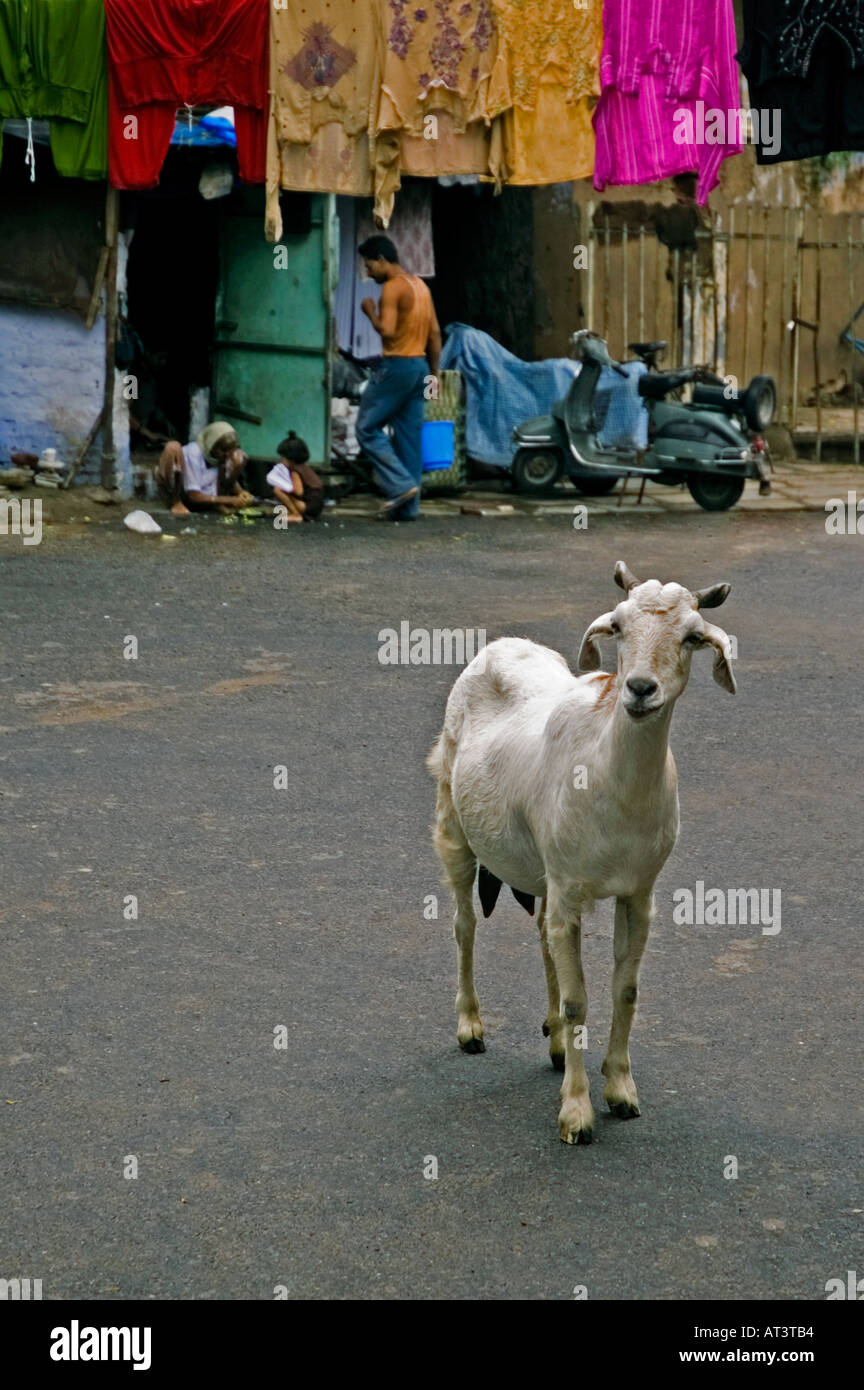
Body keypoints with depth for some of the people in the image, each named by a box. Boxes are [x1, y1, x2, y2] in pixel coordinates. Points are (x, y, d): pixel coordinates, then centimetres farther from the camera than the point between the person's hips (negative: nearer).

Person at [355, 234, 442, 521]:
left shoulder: (393, 287, -12)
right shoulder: (420, 285, 16)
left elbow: (387, 330, -22)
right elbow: (435, 333, 17)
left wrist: (370, 312, -4)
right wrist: (433, 372, 20)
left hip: (397, 366, -9)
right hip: (420, 365, 9)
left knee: (367, 428, 1)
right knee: (410, 437, 9)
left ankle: (400, 485, -10)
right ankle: (408, 506, 8)